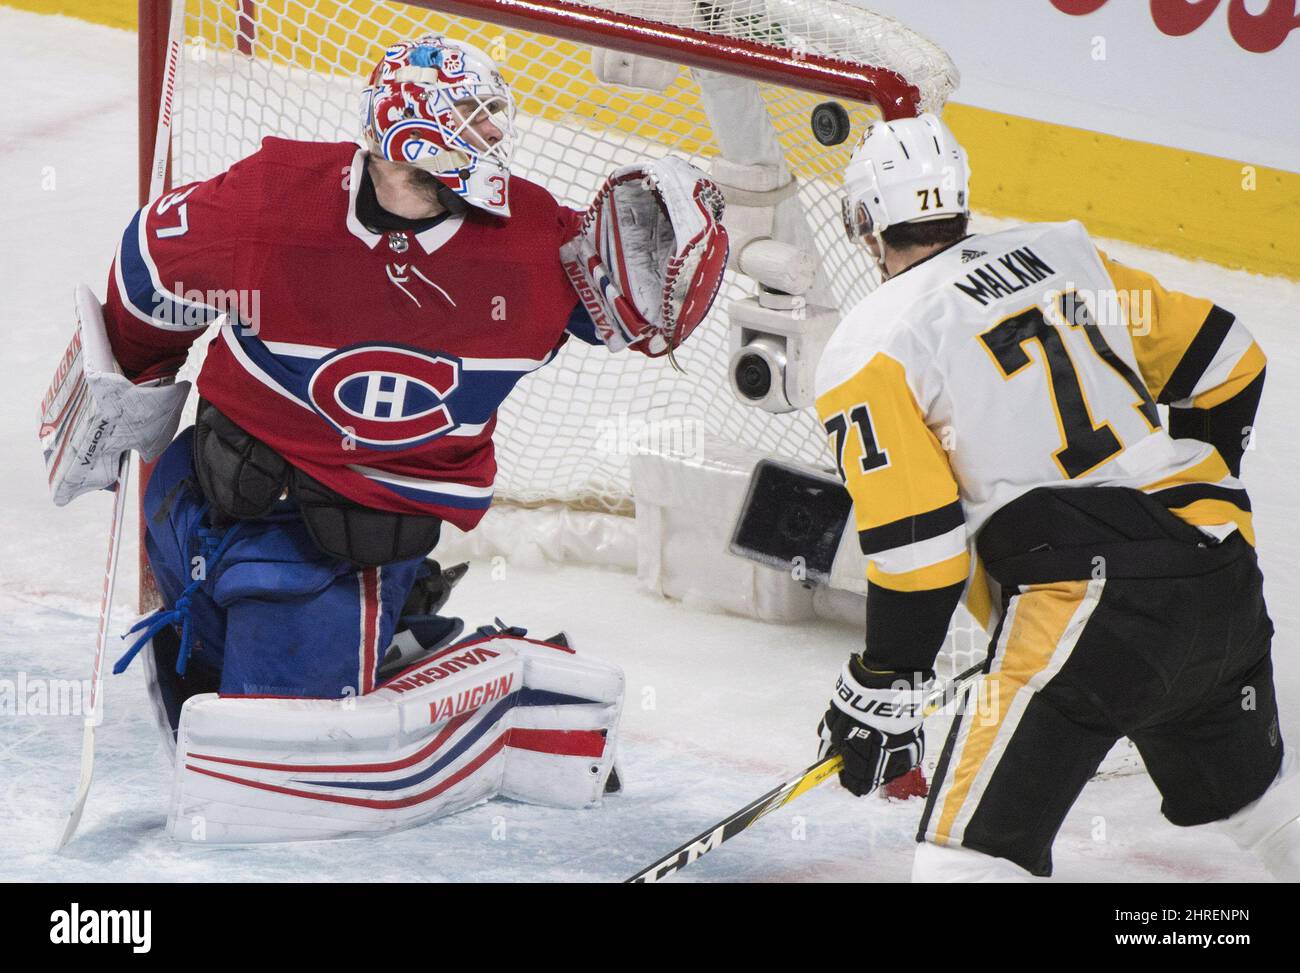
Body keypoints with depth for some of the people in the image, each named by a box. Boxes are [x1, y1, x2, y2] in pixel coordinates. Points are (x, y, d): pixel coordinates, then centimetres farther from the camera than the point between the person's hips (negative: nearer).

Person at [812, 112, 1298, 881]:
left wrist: (880, 698, 1)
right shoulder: (1062, 252, 14)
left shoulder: (869, 356, -2)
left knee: (970, 852, -5)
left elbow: (919, 550, -8)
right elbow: (1224, 363, 17)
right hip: (1220, 566, 7)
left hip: (1087, 606, -7)